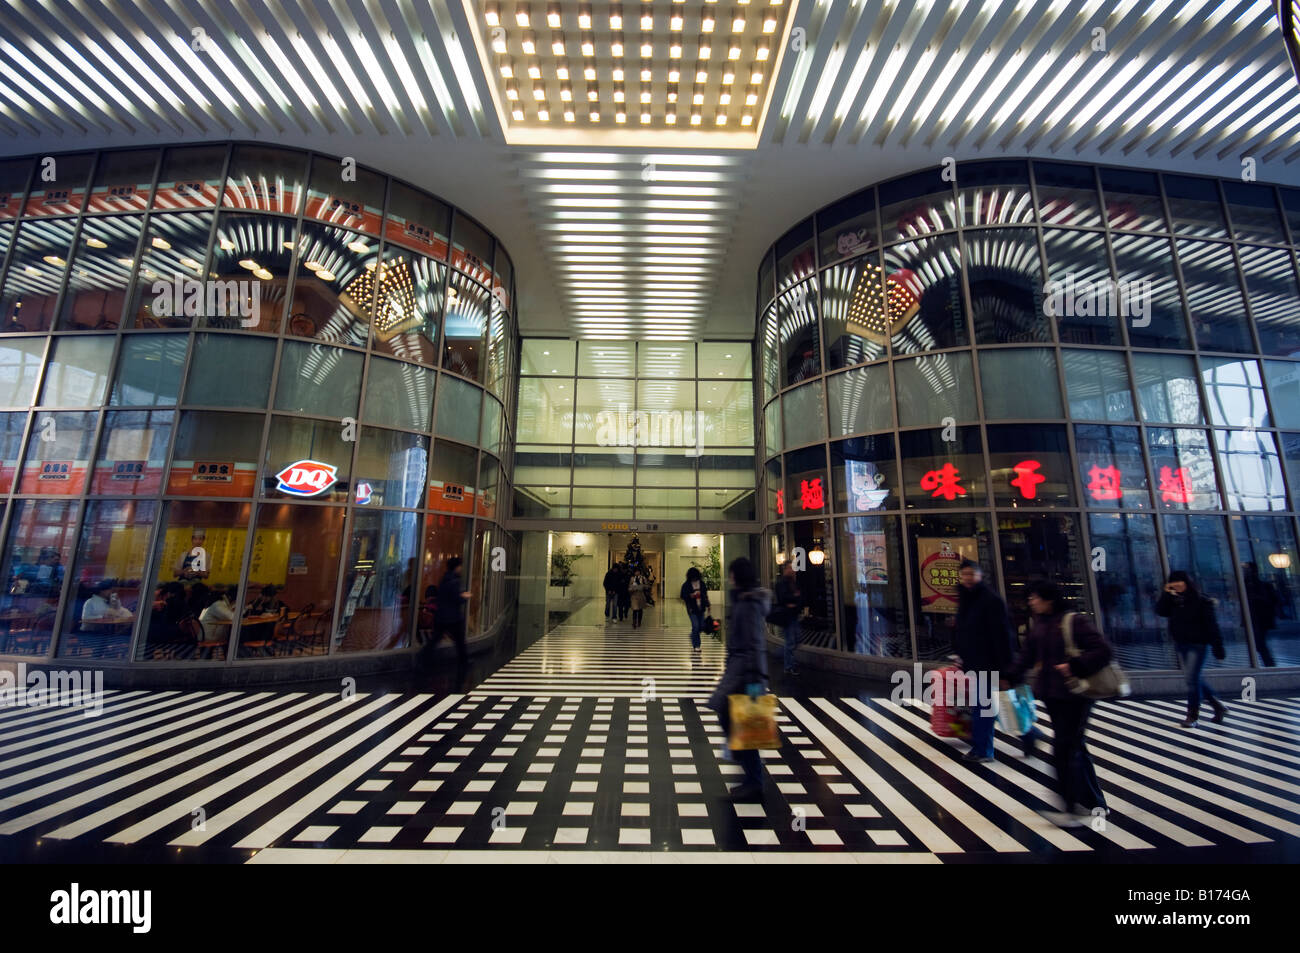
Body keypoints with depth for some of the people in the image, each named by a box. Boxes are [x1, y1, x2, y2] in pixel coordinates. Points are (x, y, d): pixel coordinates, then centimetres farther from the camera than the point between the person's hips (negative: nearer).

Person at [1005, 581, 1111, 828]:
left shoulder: (1074, 621, -13)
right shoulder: (1036, 624, 8)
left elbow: (1103, 650, -16)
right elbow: (1027, 655, 13)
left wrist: (1075, 666, -26)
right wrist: (1010, 677, 7)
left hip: (1074, 695, -7)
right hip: (1051, 694, 7)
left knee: (1064, 748, -6)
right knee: (1074, 747, 16)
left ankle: (1072, 810, 4)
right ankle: (1095, 803, 30)